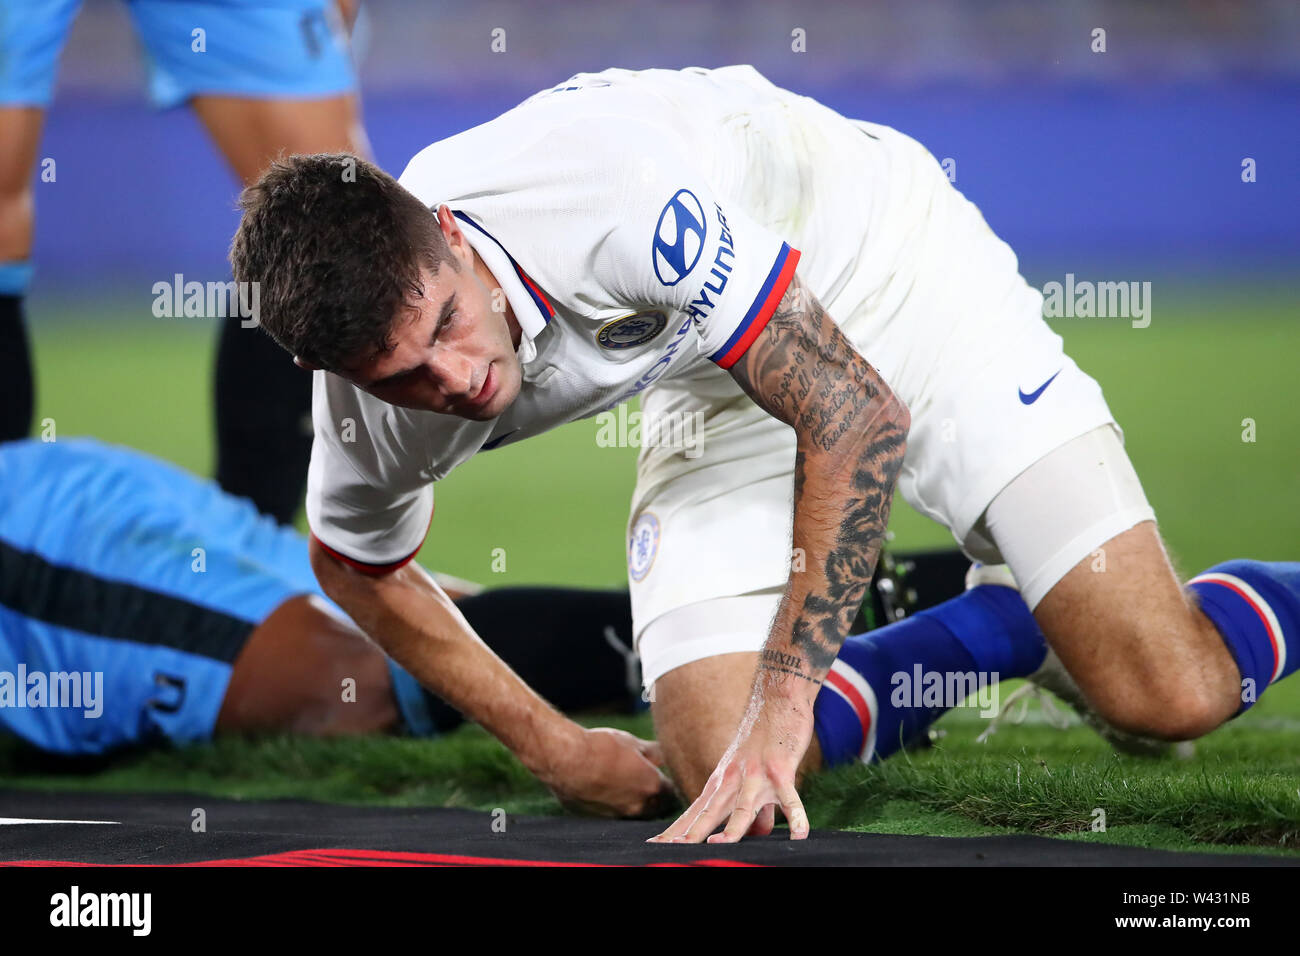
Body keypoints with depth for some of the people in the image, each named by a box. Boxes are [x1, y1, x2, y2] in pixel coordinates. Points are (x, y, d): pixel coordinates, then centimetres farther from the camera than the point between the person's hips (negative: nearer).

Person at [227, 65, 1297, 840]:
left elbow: (860, 415, -33)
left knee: (1166, 693, -18)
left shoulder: (606, 186, -39)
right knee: (723, 779, -12)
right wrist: (561, 753, 2)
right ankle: (1004, 624, 13)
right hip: (718, 389, 5)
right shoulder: (369, 417, -22)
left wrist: (779, 708, -34)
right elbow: (358, 567, 4)